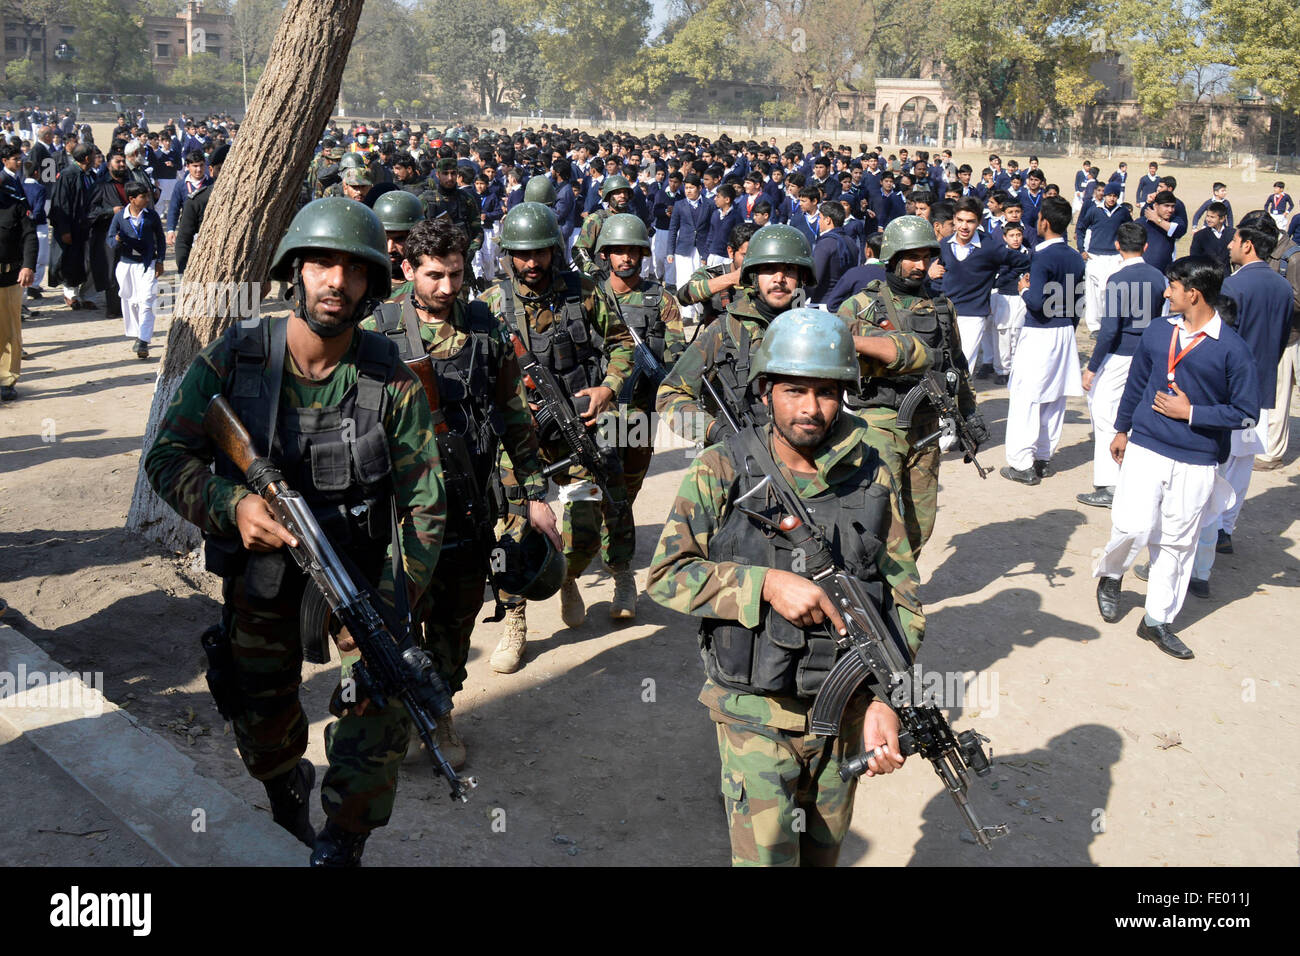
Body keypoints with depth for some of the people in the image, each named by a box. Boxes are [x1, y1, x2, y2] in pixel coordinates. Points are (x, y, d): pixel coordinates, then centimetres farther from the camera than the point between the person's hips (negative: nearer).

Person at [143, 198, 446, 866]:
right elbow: (166, 456, -12)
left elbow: (423, 505, -15)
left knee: (383, 695, -17)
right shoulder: (235, 358, -15)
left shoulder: (392, 381, -17)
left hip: (359, 557, -1)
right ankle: (286, 787, 49)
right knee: (261, 720, 13)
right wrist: (233, 505, -31)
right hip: (259, 556, 1)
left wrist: (391, 605, -24)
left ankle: (341, 844, 4)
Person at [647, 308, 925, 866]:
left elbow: (904, 597, 0)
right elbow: (667, 575, -11)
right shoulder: (722, 471, -8)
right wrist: (768, 584, -23)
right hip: (756, 711, -3)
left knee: (823, 852, 19)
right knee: (766, 854, -7)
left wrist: (885, 699, -11)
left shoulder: (872, 478, -2)